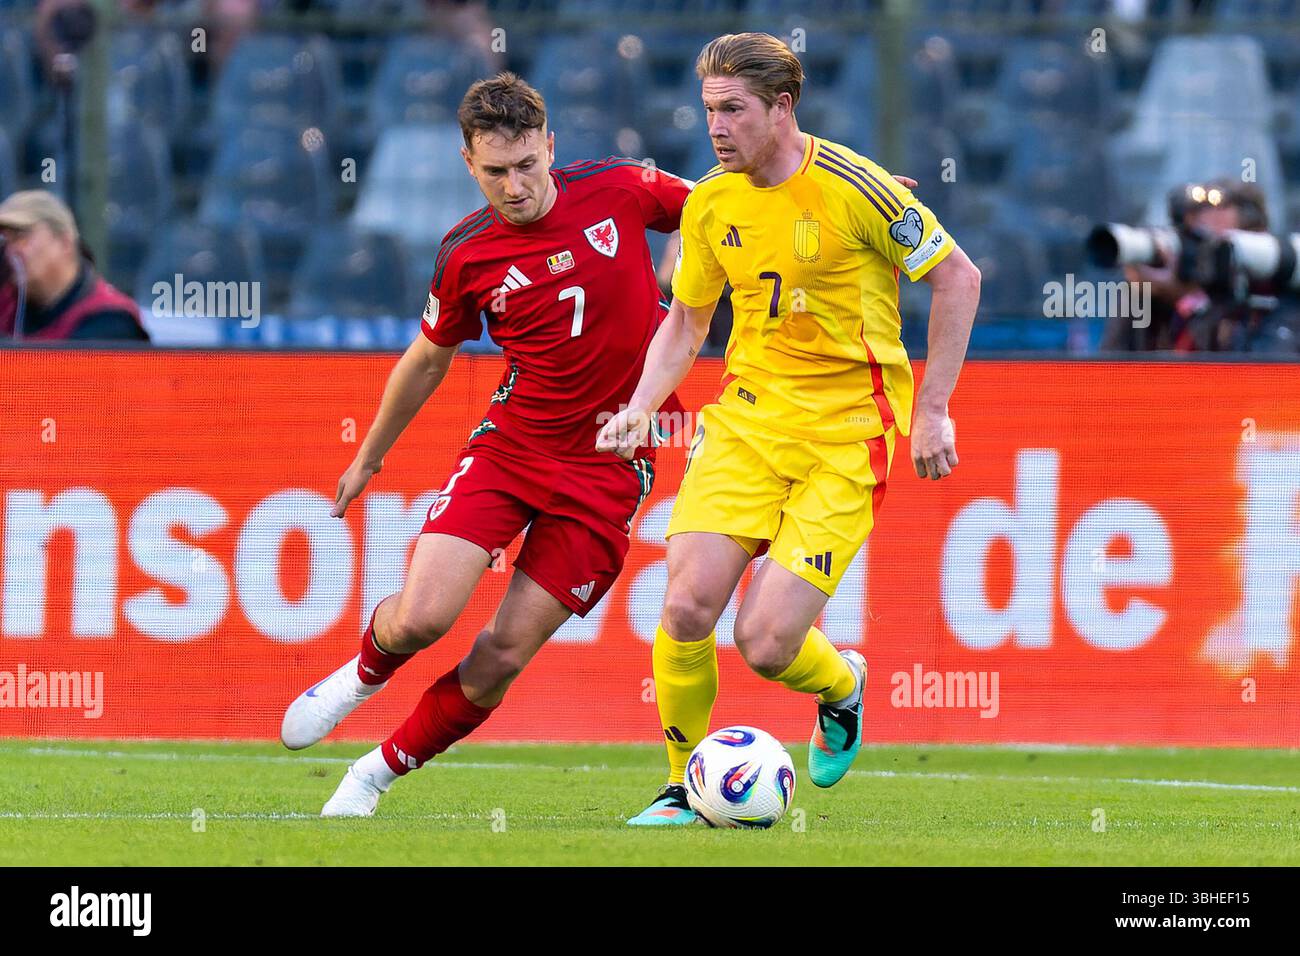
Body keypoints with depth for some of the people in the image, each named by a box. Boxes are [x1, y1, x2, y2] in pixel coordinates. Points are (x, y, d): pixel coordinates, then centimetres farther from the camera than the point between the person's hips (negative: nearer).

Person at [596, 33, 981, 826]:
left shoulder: (852, 188, -13)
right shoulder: (711, 203, 3)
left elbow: (958, 277, -5)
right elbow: (687, 320, 18)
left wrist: (932, 411, -7)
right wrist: (641, 409, 1)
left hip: (848, 433, -5)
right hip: (748, 417, 5)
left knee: (766, 643, -13)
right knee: (687, 608, -14)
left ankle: (842, 686, 23)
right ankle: (685, 785, 8)